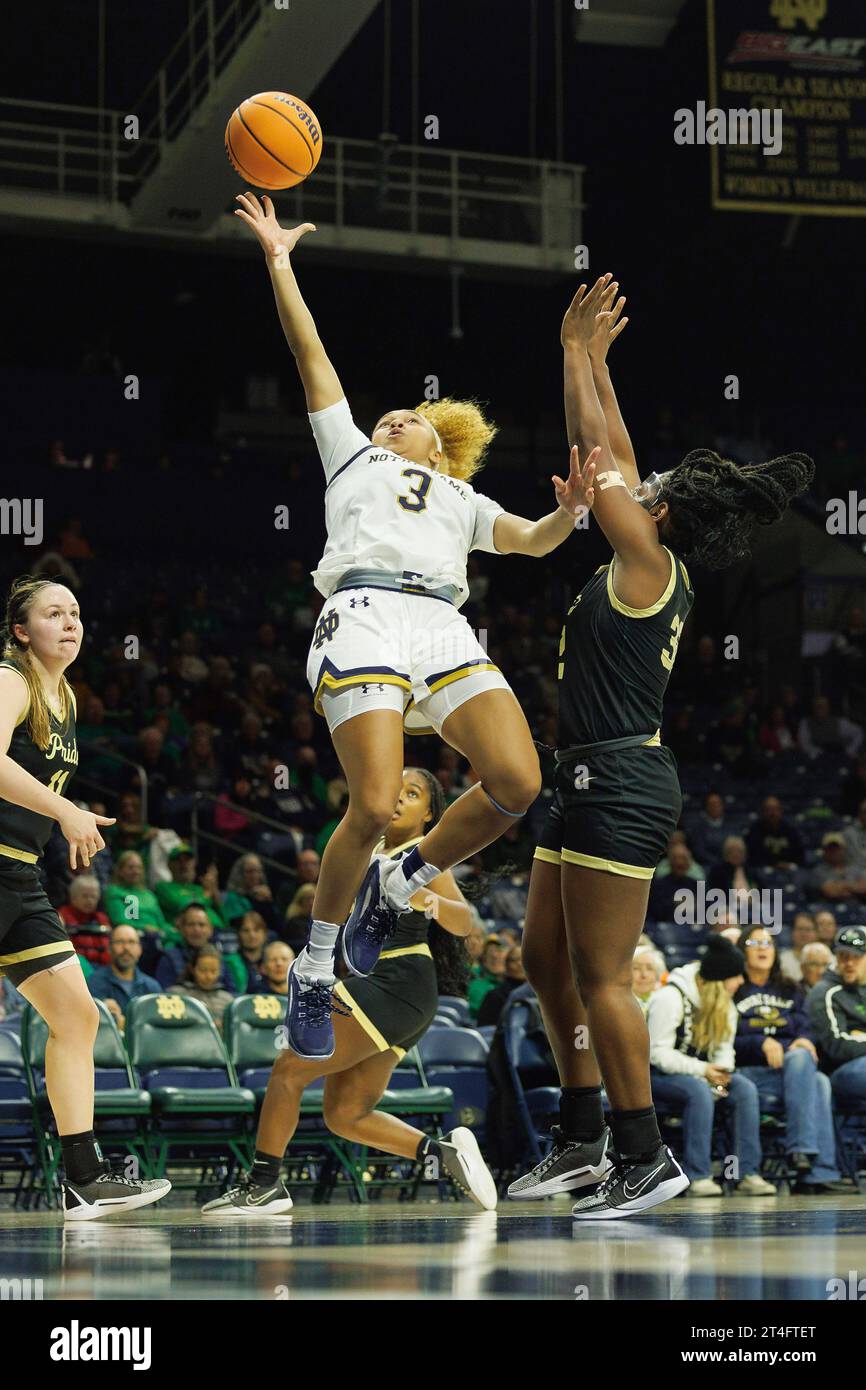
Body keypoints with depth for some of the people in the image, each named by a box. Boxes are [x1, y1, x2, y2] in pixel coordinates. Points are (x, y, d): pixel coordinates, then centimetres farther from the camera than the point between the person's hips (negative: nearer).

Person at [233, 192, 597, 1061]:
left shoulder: (460, 499, 37)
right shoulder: (353, 455, 31)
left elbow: (534, 540, 22)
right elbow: (310, 353, 28)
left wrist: (568, 509, 1)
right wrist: (278, 259, 25)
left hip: (444, 630, 4)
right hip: (366, 616, -4)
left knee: (518, 783, -19)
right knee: (374, 806, -21)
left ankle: (396, 887, 5)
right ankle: (314, 967, -2)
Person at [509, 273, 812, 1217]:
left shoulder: (650, 563, -10)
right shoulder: (643, 569, 13)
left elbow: (598, 450, -4)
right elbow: (610, 455, 21)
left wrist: (579, 353, 7)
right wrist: (587, 356, 24)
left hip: (621, 784, -10)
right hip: (593, 783, 10)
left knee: (600, 977, -9)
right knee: (546, 959, 14)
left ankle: (646, 1157, -5)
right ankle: (584, 1139, 19)